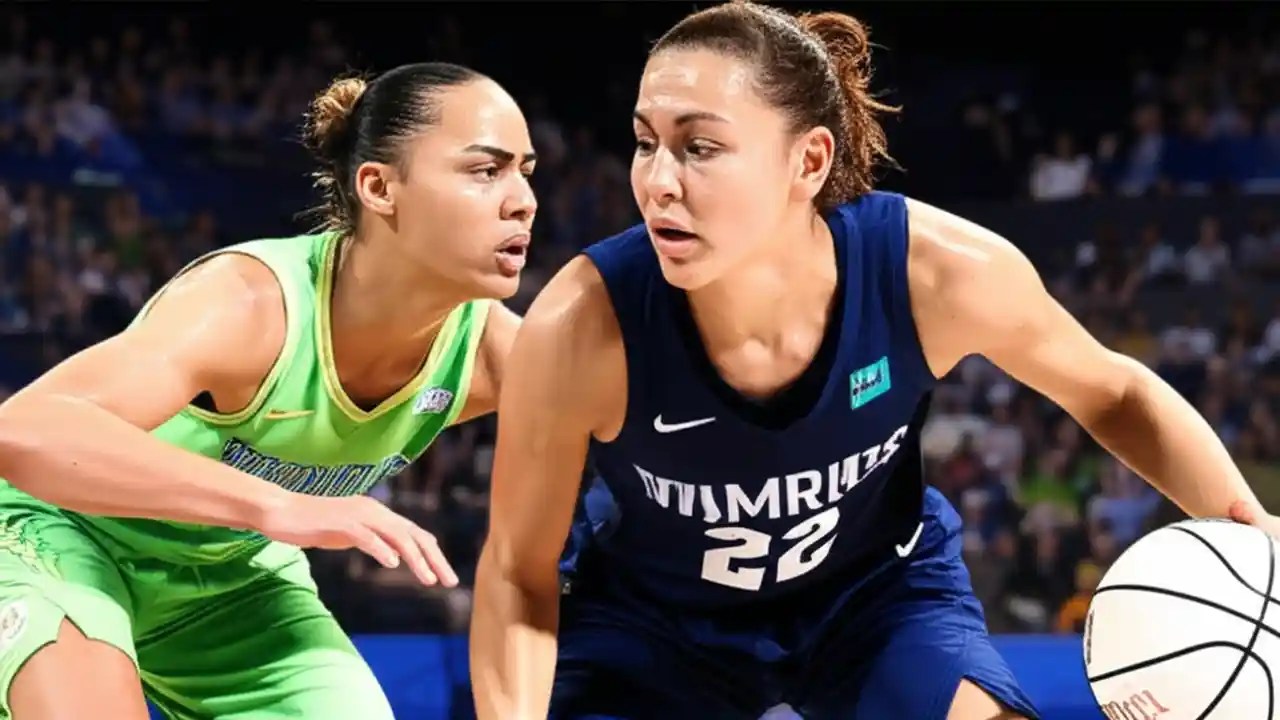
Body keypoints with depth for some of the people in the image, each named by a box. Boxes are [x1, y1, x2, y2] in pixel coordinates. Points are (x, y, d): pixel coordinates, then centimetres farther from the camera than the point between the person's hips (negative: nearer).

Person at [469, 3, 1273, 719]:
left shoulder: (940, 272, -30)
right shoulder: (582, 328, -34)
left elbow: (1113, 392, -8)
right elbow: (518, 575, -18)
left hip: (880, 587, 1)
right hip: (651, 612, -1)